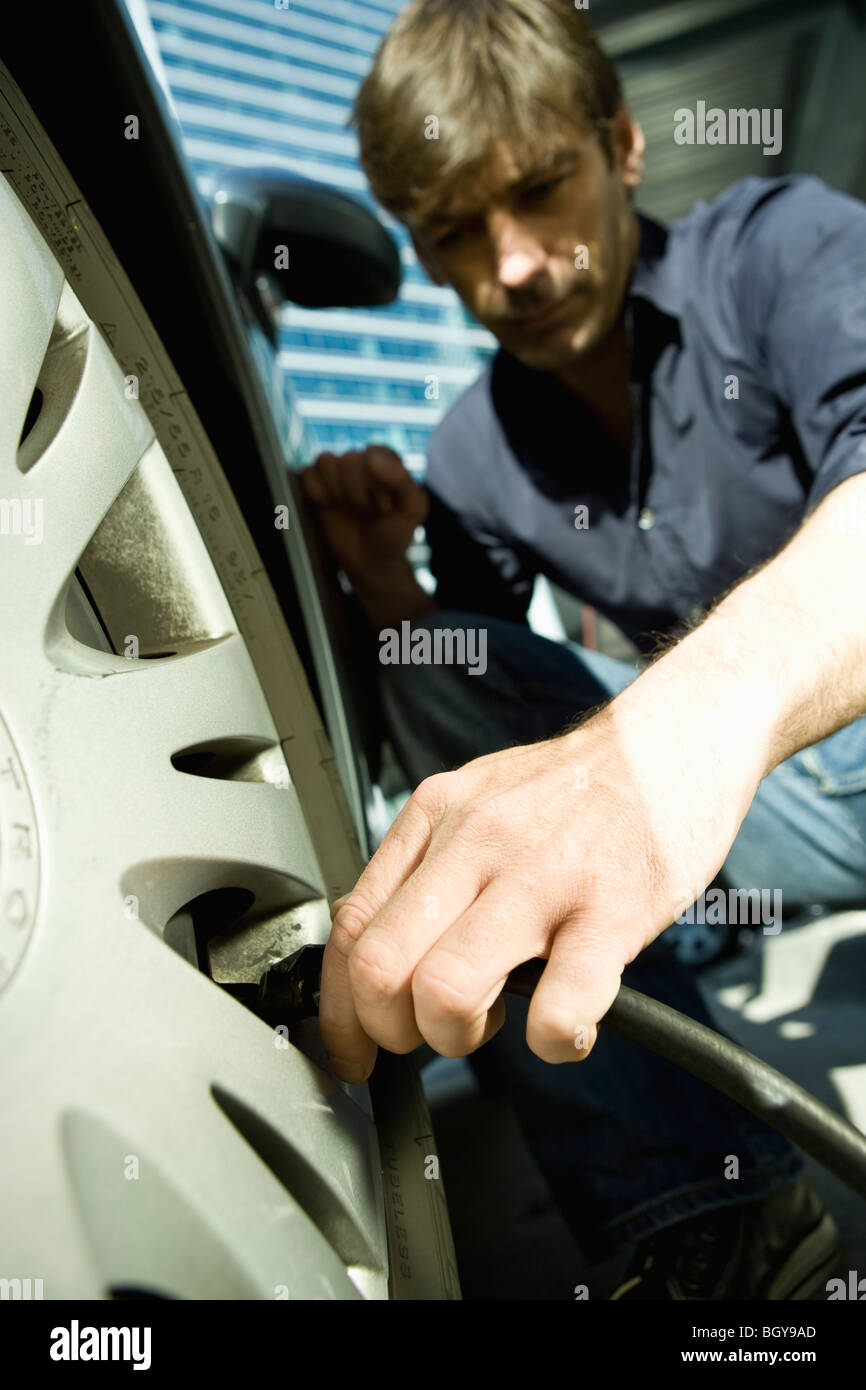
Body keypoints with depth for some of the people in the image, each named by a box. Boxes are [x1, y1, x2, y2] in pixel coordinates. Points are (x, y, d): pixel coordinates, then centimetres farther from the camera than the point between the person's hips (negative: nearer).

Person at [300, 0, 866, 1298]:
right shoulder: (473, 461, 3)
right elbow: (476, 751, 4)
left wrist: (691, 718, -52)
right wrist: (383, 582, -13)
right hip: (751, 787, 5)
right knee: (446, 676, -13)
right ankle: (706, 1219, -21)